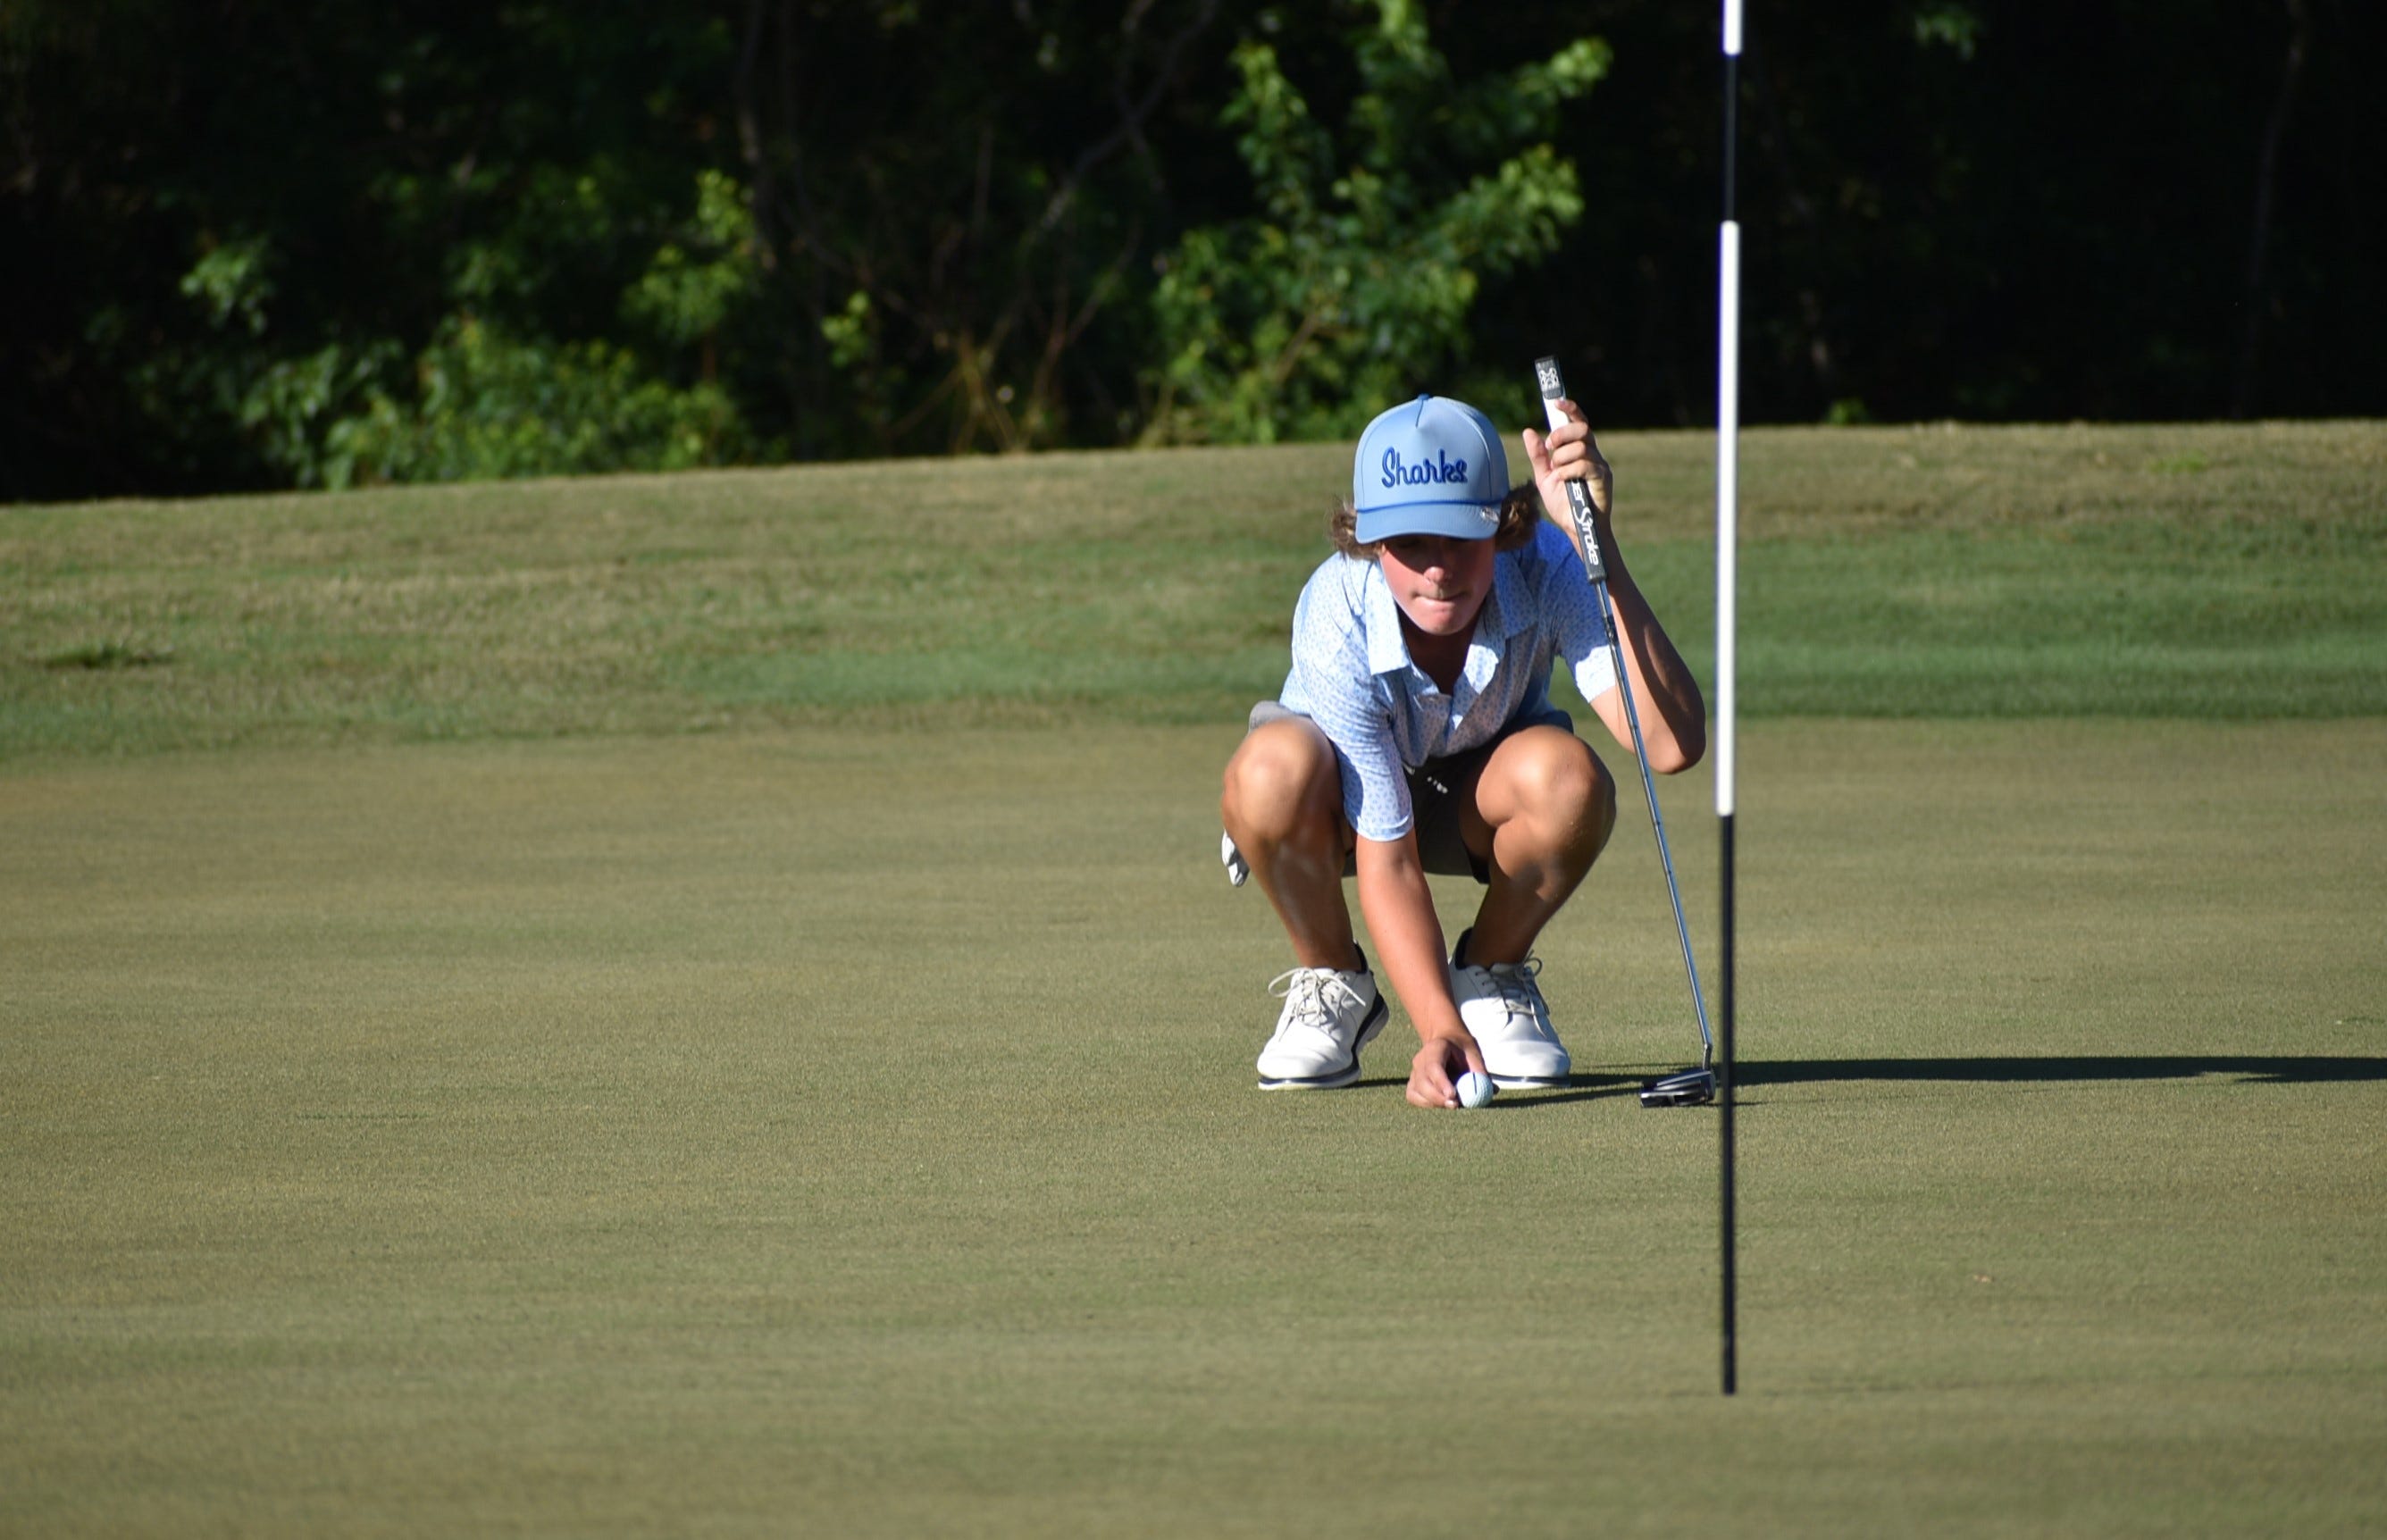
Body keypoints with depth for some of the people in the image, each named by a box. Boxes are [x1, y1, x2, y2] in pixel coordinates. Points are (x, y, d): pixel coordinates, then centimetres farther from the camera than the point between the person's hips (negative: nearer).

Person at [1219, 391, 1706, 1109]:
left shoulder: (1545, 569, -32)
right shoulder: (1337, 624, -35)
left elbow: (1672, 744, -46)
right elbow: (1386, 859, -34)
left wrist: (1595, 541, -52)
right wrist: (1440, 1032, -48)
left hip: (1484, 788, 2)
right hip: (1357, 789, -1)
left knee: (1569, 777, -35)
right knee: (1272, 770, -38)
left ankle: (1492, 973, -3)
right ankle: (1331, 983, -7)